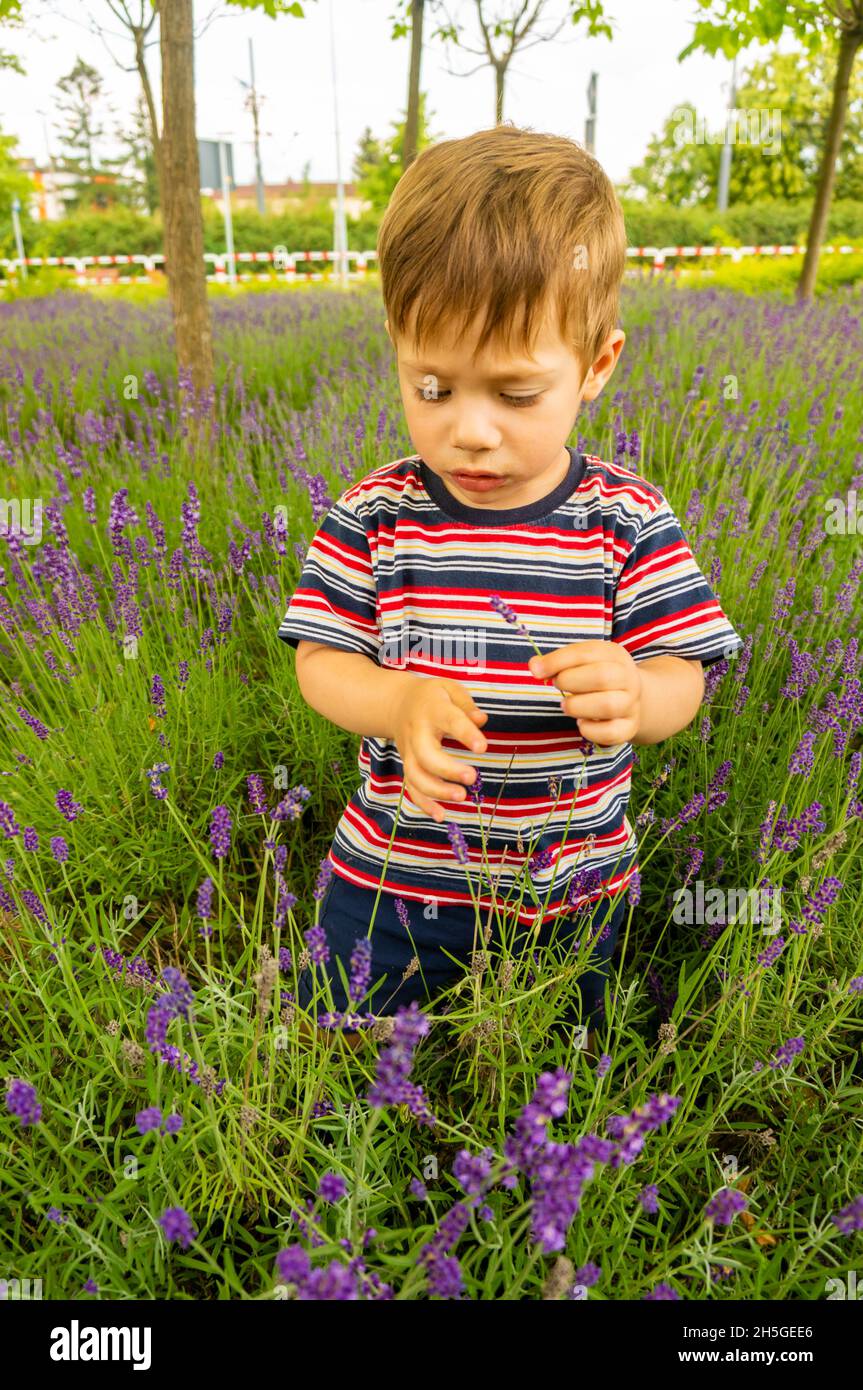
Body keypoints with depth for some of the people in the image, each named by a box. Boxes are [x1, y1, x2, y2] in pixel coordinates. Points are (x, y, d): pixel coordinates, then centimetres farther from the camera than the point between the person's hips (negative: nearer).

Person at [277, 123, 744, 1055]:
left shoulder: (627, 519, -12)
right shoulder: (376, 516, -12)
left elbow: (680, 678, -9)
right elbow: (321, 662, -8)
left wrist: (631, 696, -33)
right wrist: (399, 701, -30)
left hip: (573, 896, 0)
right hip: (391, 876, 1)